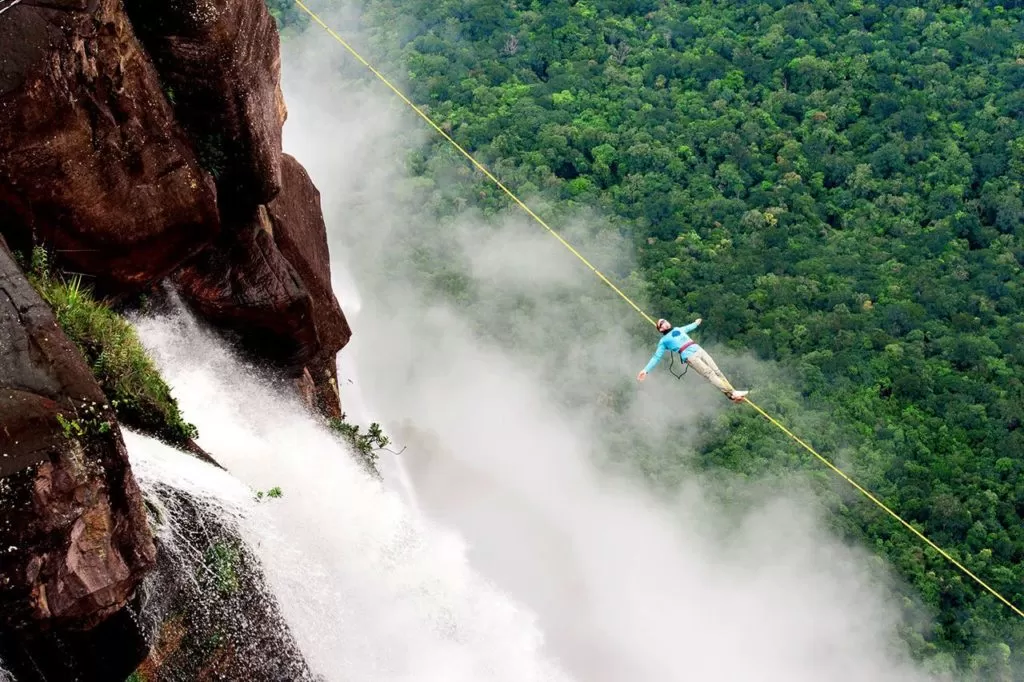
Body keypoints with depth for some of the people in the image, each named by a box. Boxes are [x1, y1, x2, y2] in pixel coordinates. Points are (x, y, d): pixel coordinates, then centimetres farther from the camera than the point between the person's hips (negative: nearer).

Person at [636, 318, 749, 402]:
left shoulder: (678, 329, 26)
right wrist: (646, 370, -2)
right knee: (709, 374, -18)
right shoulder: (663, 341, 9)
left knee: (717, 371, -5)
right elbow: (656, 357, 7)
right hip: (689, 356, -6)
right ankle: (731, 393, -25)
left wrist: (696, 323, 66)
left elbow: (688, 328, 47)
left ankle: (732, 391, -9)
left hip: (699, 350, 6)